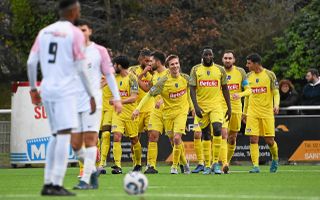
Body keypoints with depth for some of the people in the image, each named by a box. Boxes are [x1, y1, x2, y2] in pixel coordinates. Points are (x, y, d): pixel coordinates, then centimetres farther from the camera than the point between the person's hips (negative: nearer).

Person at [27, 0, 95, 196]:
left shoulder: (44, 32, 12)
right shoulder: (75, 33, -5)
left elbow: (31, 62, 10)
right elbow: (81, 69, -9)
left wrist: (33, 88, 20)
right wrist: (91, 95, -3)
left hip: (47, 90, 7)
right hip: (65, 91, -7)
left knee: (57, 135, 16)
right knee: (64, 134, -10)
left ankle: (48, 183, 13)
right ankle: (57, 185, -18)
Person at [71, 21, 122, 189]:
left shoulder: (99, 51, 5)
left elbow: (109, 75, 8)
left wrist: (117, 98, 2)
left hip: (93, 102, -3)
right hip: (74, 104, 3)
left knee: (90, 140, -12)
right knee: (75, 145, 0)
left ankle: (86, 180, -11)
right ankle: (92, 170, 23)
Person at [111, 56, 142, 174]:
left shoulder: (131, 78, -12)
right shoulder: (116, 77, 8)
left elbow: (134, 97, -19)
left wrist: (119, 101, -26)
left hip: (130, 113, -5)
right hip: (117, 112, 5)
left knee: (134, 140, 7)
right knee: (116, 137, -12)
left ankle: (138, 164, 28)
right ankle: (117, 166, -16)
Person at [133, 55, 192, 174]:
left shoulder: (185, 78, -5)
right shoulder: (163, 82, -15)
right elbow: (149, 94, -15)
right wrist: (138, 108, -24)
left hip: (181, 112, 0)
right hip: (167, 113, 0)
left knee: (177, 139, -16)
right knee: (174, 141, 7)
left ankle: (175, 166, -1)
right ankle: (184, 163, 30)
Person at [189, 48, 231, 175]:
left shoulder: (220, 70, 5)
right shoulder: (196, 70, 3)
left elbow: (225, 89, 10)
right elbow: (192, 89, -1)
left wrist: (229, 108, 8)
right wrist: (196, 106, -13)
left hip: (216, 105, -1)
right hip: (202, 106, 1)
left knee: (217, 130, -20)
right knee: (206, 135, 4)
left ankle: (216, 163, -12)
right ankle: (207, 165, 11)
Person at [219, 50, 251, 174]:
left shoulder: (240, 72, 3)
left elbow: (248, 90, 2)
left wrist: (240, 94, -18)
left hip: (236, 108, 2)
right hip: (222, 107, -2)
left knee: (232, 138, 9)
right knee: (223, 135, -18)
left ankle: (228, 161, 25)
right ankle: (224, 164, -27)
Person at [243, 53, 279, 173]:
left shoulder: (270, 75, -2)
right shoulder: (249, 76, 9)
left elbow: (276, 93, -2)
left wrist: (276, 105, -20)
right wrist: (244, 112, 18)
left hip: (267, 112, -3)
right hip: (252, 113, 3)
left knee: (269, 140, 0)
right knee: (253, 139, -9)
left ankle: (275, 159, 28)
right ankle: (255, 166, -8)